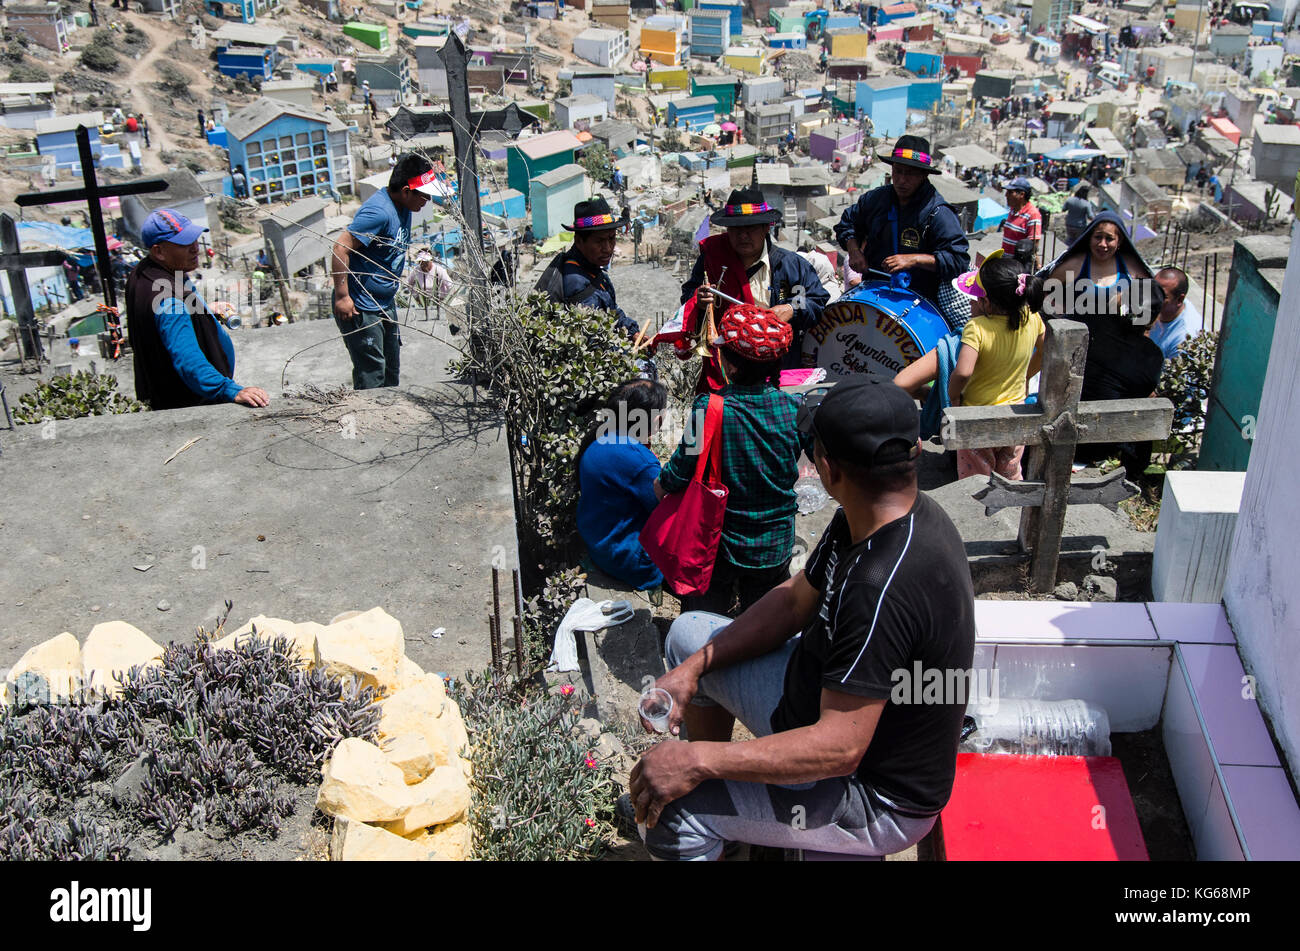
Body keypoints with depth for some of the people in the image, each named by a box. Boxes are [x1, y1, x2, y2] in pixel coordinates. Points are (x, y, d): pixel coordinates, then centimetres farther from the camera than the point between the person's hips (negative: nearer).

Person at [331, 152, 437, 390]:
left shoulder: (403, 207, 6)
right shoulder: (379, 211, -23)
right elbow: (341, 248, -27)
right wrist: (342, 297, -26)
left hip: (386, 305, 10)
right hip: (360, 308, -10)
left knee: (391, 373, 16)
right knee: (371, 378, -6)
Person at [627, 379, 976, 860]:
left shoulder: (884, 586, -37)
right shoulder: (866, 520, -7)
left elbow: (838, 748, -35)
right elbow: (794, 601, 5)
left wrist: (699, 760, -32)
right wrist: (693, 667, -4)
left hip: (877, 798, -9)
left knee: (670, 810, -20)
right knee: (688, 634, 15)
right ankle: (728, 785, 30)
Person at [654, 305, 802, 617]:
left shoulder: (709, 408, -24)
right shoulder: (791, 407, -15)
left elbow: (682, 470, -16)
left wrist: (660, 485, 4)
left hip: (721, 543, -3)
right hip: (777, 545, 3)